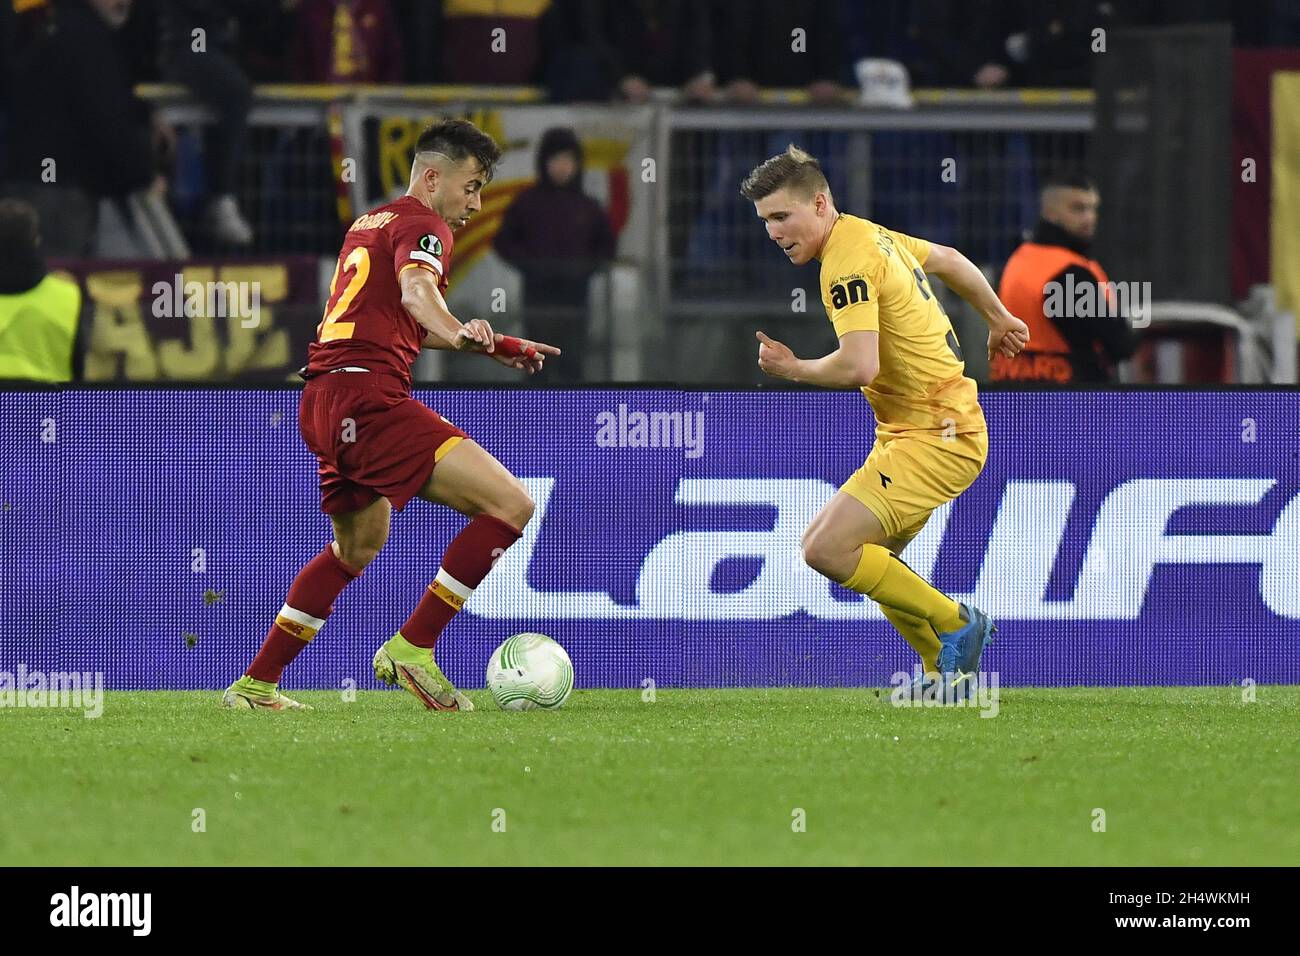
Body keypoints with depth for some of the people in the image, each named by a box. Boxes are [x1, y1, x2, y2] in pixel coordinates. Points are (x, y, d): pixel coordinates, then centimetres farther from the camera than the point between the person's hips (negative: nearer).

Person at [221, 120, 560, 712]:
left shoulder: (371, 222, 26)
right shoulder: (422, 225, -3)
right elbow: (415, 288, -26)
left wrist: (494, 346, 45)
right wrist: (461, 335, -46)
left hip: (323, 403, 10)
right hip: (366, 394, -10)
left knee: (357, 549, 31)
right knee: (510, 505, -17)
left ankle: (255, 685, 34)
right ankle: (410, 649, -15)